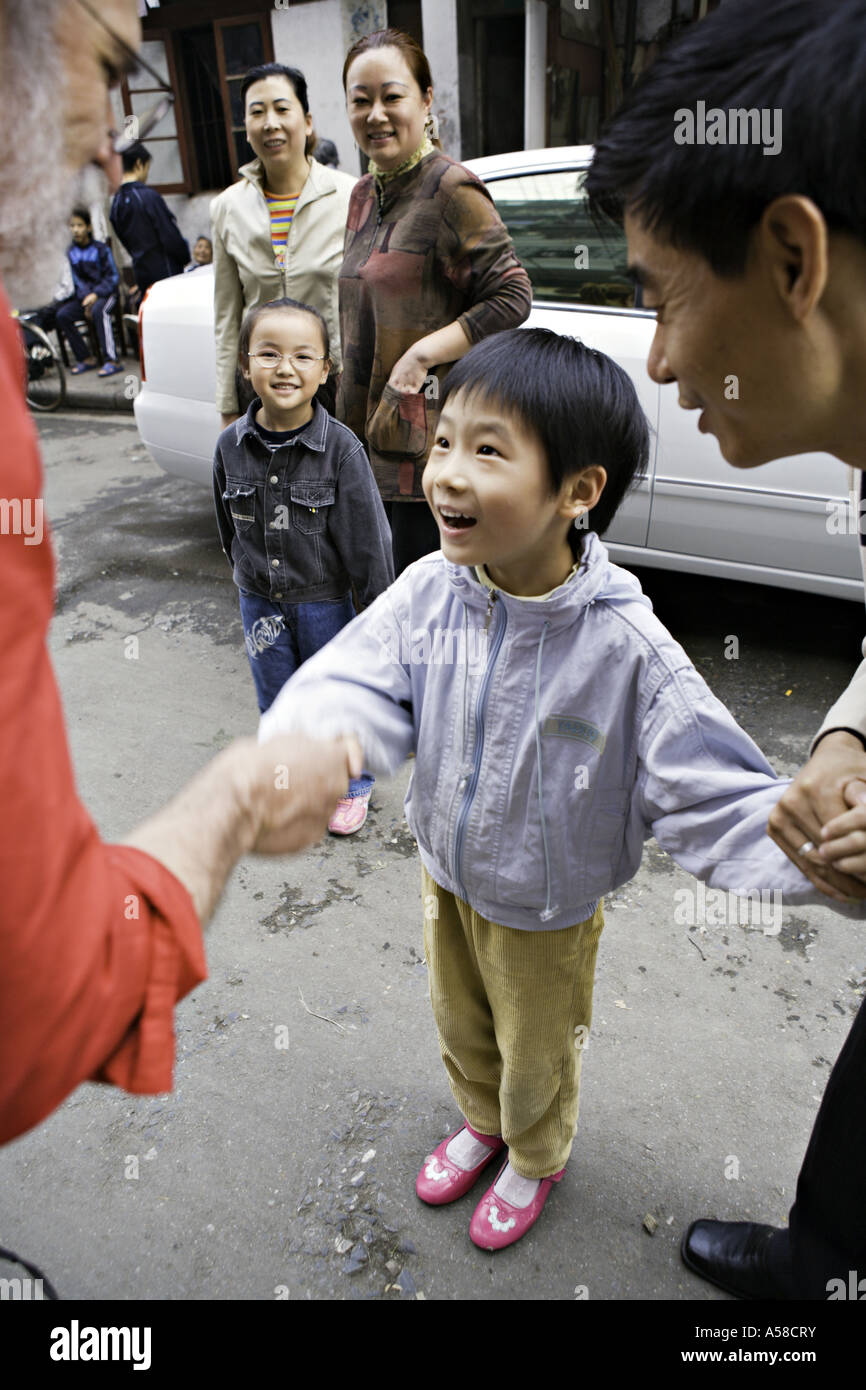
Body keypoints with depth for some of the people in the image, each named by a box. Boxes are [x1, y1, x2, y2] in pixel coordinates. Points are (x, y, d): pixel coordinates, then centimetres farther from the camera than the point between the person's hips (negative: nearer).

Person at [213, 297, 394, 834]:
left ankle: (353, 782, 35)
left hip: (324, 599, -3)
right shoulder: (231, 446, -7)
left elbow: (369, 534, -14)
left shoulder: (341, 448, -18)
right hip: (259, 601, 4)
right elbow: (229, 524, 9)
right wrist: (247, 569, 16)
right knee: (277, 700, 18)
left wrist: (380, 606, -11)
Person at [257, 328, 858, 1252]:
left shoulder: (626, 648, -31)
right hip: (446, 873, 4)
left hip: (547, 910, -3)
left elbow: (716, 793, -28)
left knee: (536, 1053, 26)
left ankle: (536, 1159, 60)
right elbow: (355, 683, -23)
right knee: (460, 1026, 31)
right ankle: (481, 1122, 64)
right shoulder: (429, 592, -20)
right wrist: (310, 747, -47)